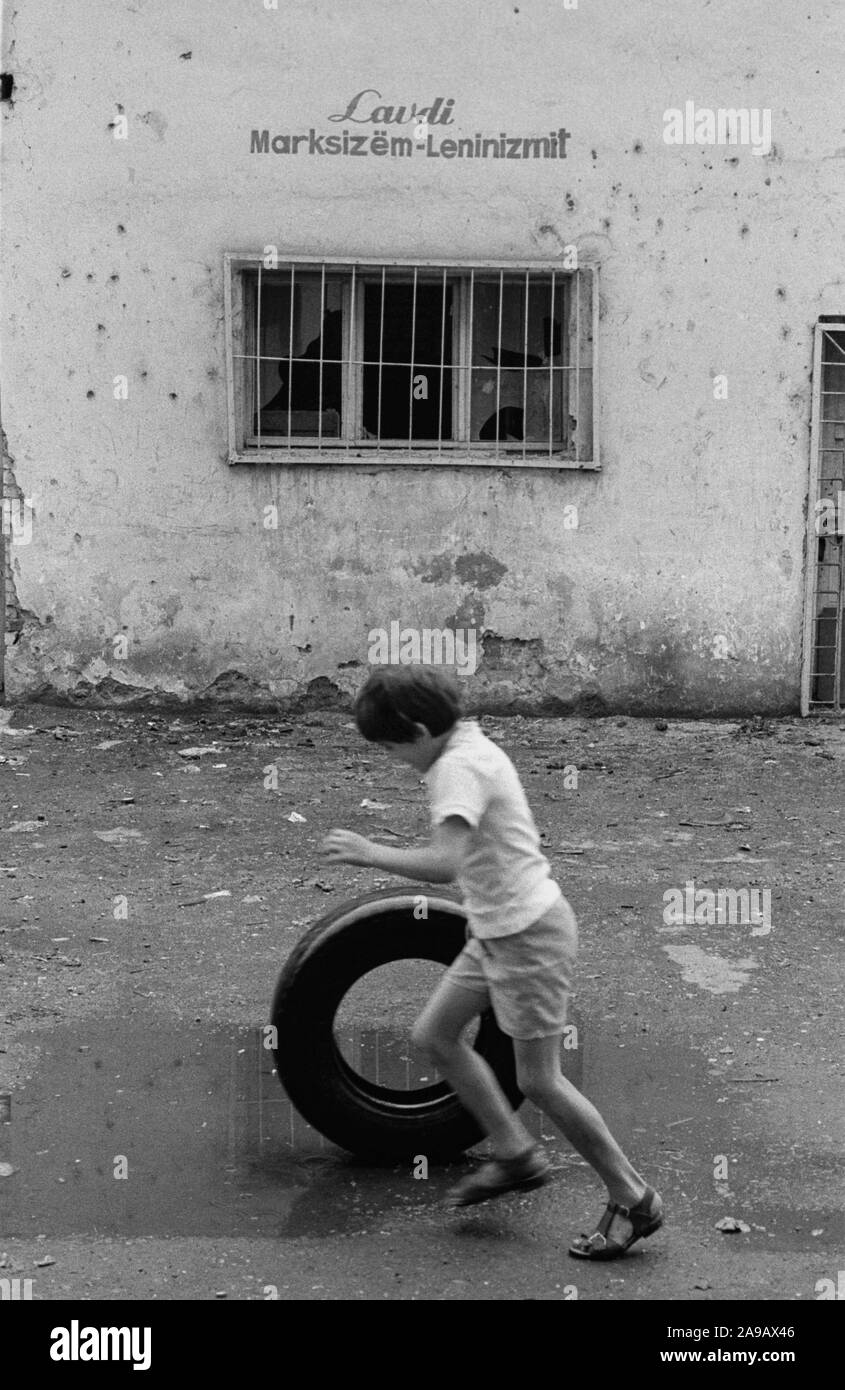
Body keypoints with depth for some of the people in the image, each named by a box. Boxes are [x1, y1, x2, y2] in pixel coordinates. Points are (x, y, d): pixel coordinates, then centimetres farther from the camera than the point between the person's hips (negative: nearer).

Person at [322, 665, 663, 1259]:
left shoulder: (460, 767, -21)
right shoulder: (472, 746, 9)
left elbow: (444, 862, -34)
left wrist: (369, 852, -24)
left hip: (528, 933, -10)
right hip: (497, 929, 10)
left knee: (539, 1081, -2)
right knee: (434, 1034, 13)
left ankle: (635, 1201, 10)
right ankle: (516, 1154, 22)